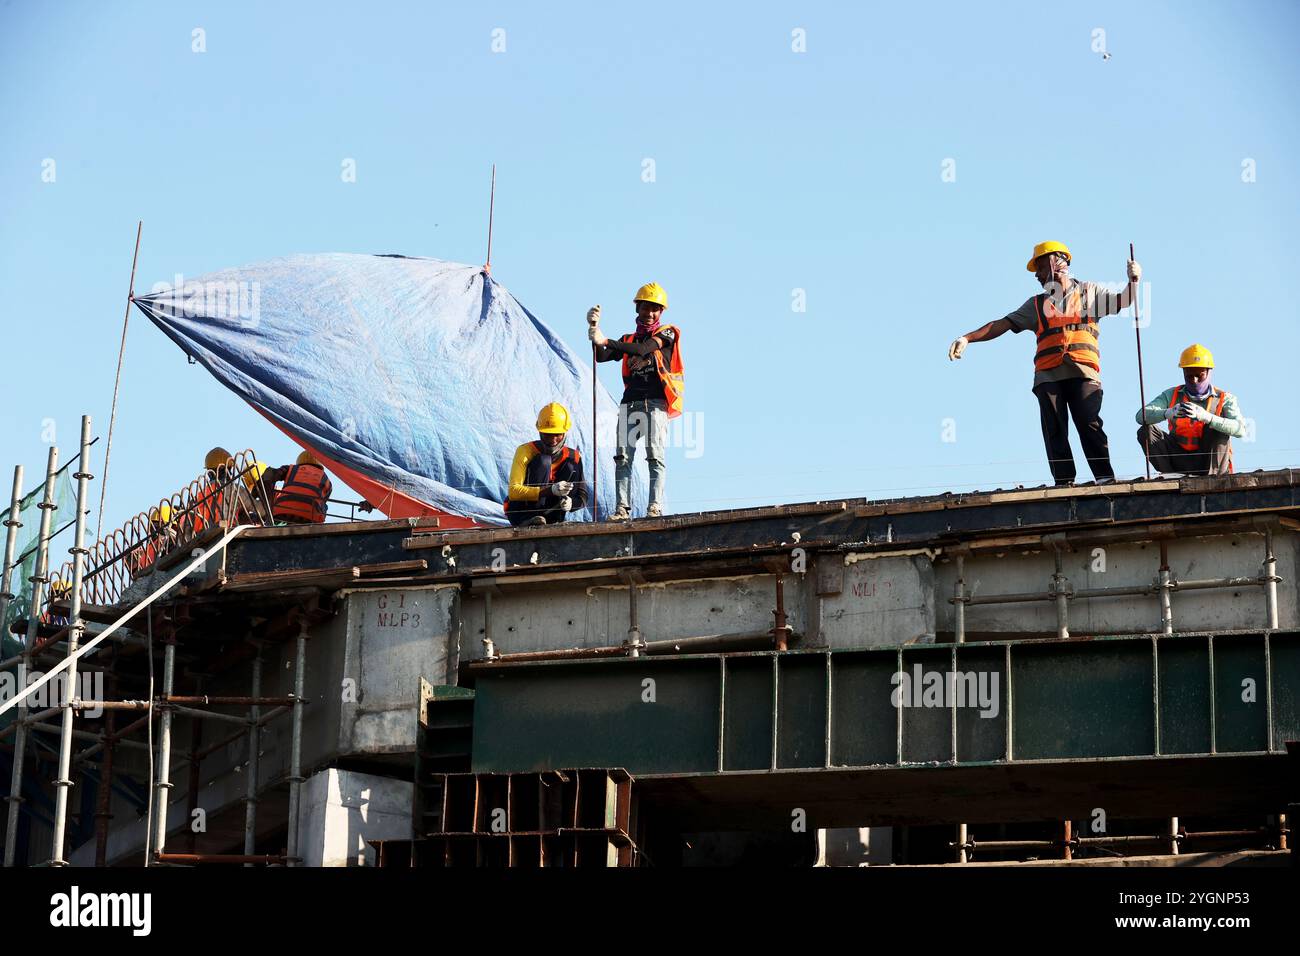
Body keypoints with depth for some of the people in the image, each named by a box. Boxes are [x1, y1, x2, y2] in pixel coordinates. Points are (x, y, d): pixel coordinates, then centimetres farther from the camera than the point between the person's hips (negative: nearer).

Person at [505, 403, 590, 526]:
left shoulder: (573, 457, 1)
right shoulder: (525, 451, -11)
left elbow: (583, 495, 2)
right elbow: (513, 492, -22)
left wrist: (571, 503, -25)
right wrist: (550, 490, -35)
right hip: (519, 514, -4)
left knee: (572, 466, -8)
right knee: (542, 460, -20)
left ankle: (554, 520, -15)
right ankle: (529, 519, -30)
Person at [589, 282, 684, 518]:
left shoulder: (667, 333, 8)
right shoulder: (628, 340, 24)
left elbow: (642, 349, -10)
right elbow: (602, 357, 10)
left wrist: (606, 341, -17)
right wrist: (594, 328, -5)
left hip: (656, 402, -4)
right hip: (630, 402, 4)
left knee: (655, 455, -14)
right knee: (623, 456, -7)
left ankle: (655, 506, -17)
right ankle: (622, 508, -10)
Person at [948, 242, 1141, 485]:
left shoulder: (1089, 291, 22)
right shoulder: (1037, 304, 26)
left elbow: (1123, 301, 12)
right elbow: (1003, 324, 19)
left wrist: (1133, 281, -8)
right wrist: (967, 338, 9)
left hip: (1082, 371, -3)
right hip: (1048, 374, 3)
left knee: (1089, 423, -17)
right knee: (1054, 430, -8)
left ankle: (1105, 477, -18)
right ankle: (1064, 482, -11)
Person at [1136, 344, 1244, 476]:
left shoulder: (1224, 399, -1)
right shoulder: (1172, 395, 5)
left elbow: (1241, 429, -21)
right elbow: (1141, 416, -11)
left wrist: (1205, 416, -36)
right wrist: (1168, 413, -33)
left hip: (1210, 460, -2)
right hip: (1180, 461, 2)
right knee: (1146, 431, -16)